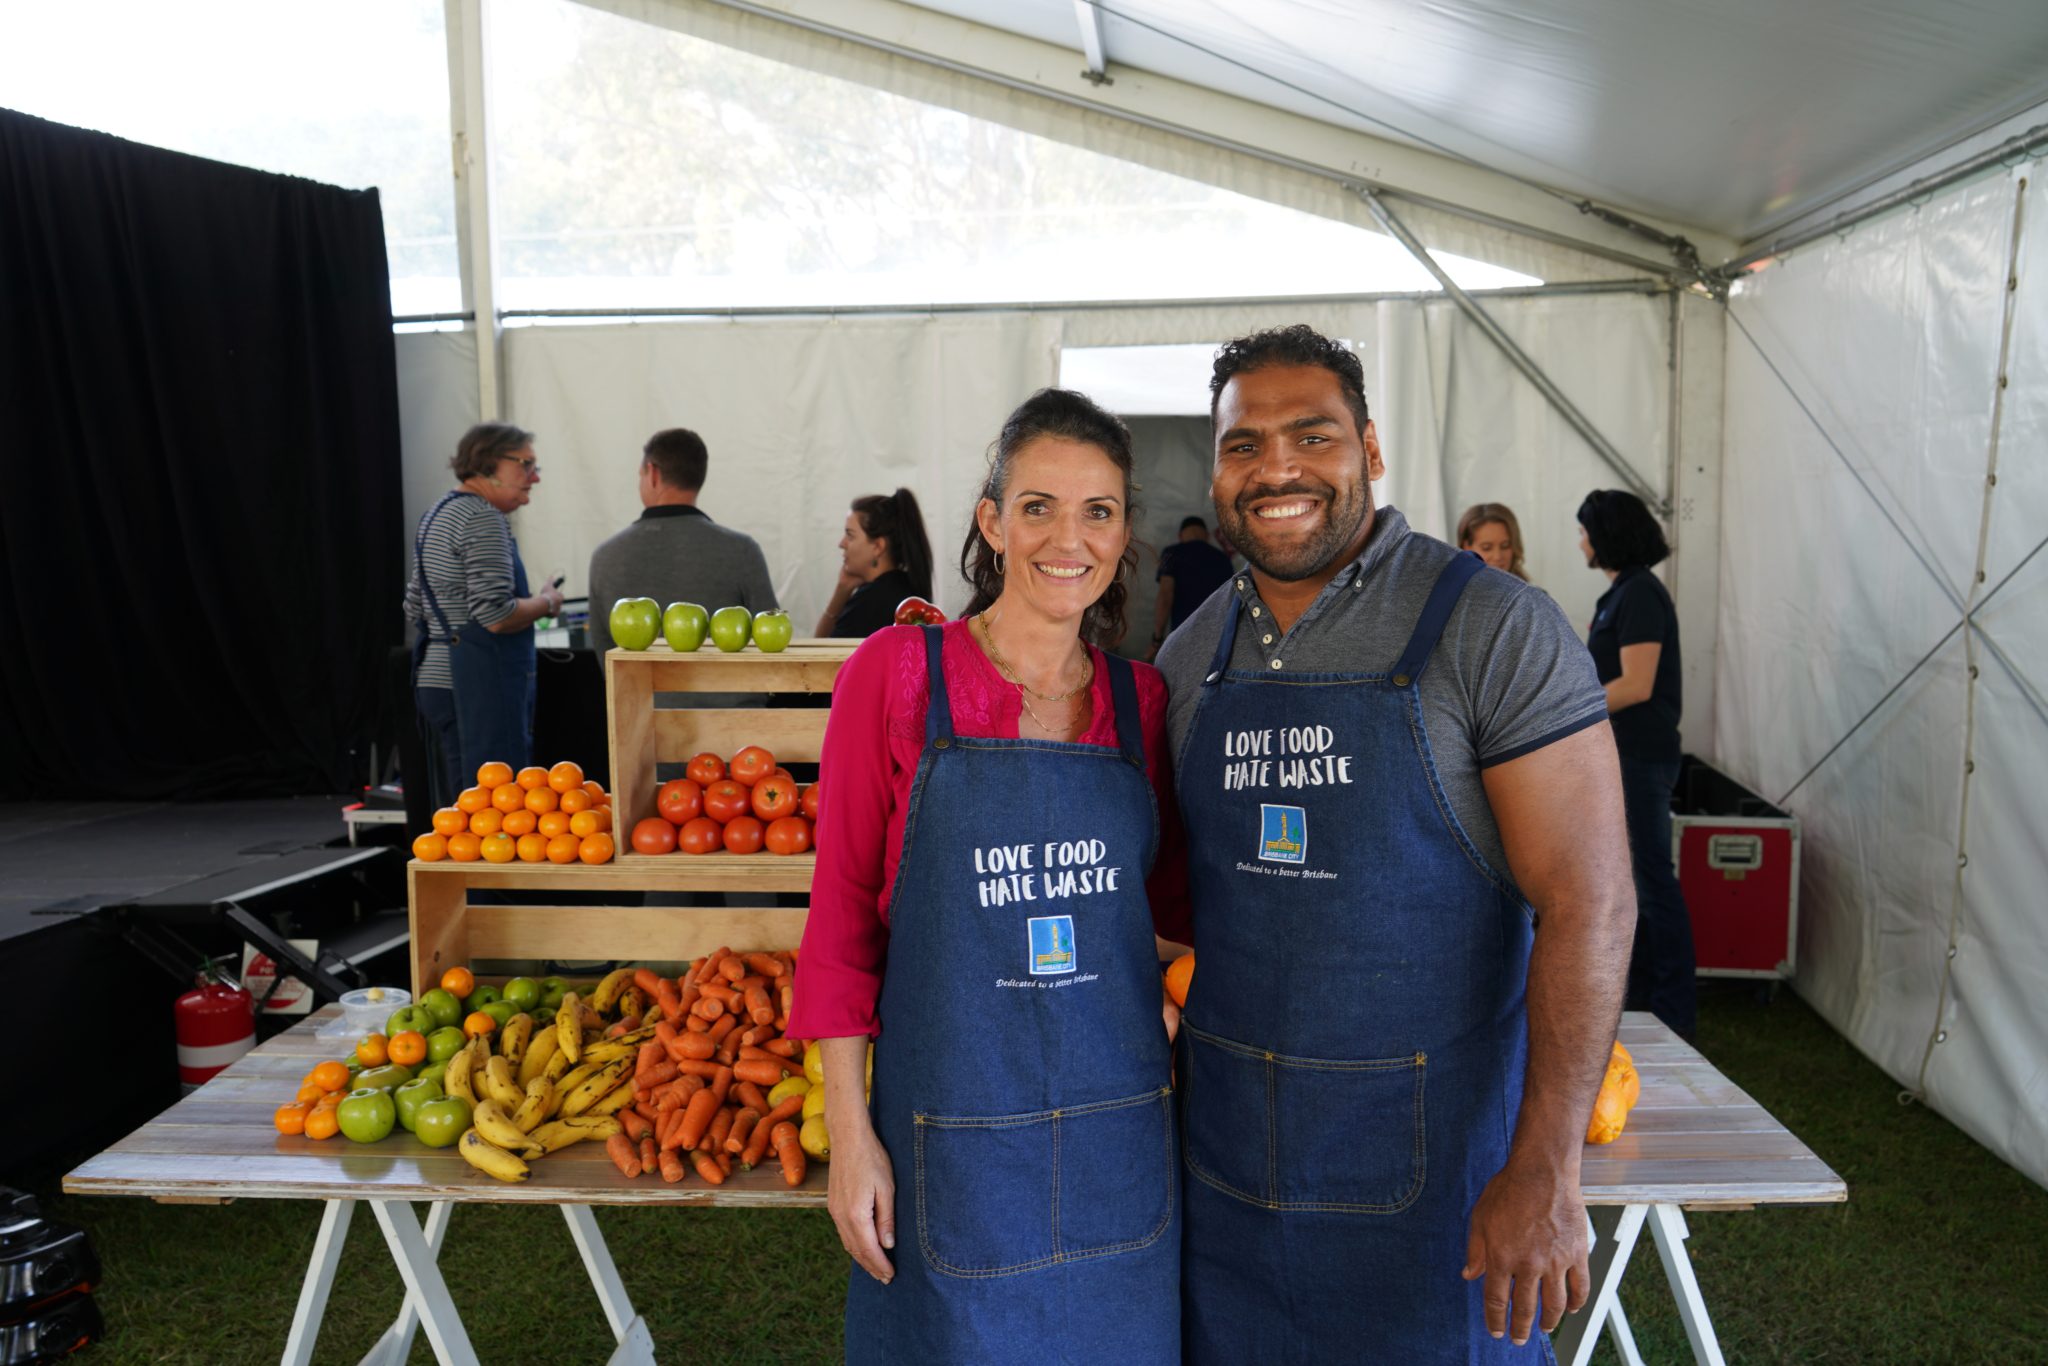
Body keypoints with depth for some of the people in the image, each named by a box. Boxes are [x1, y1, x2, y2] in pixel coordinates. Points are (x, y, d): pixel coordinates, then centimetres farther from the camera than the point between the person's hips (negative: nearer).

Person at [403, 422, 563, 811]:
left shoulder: (437, 514, 18)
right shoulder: (483, 519, -13)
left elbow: (414, 609, 24)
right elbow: (497, 616, -21)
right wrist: (547, 602, -4)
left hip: (433, 677, 10)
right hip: (478, 687, -10)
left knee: (453, 810, 14)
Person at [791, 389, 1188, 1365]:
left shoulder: (1140, 698, 2)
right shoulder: (896, 673, -8)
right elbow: (842, 909, -6)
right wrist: (849, 1131, -7)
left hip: (1119, 1133, 3)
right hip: (955, 1126, -3)